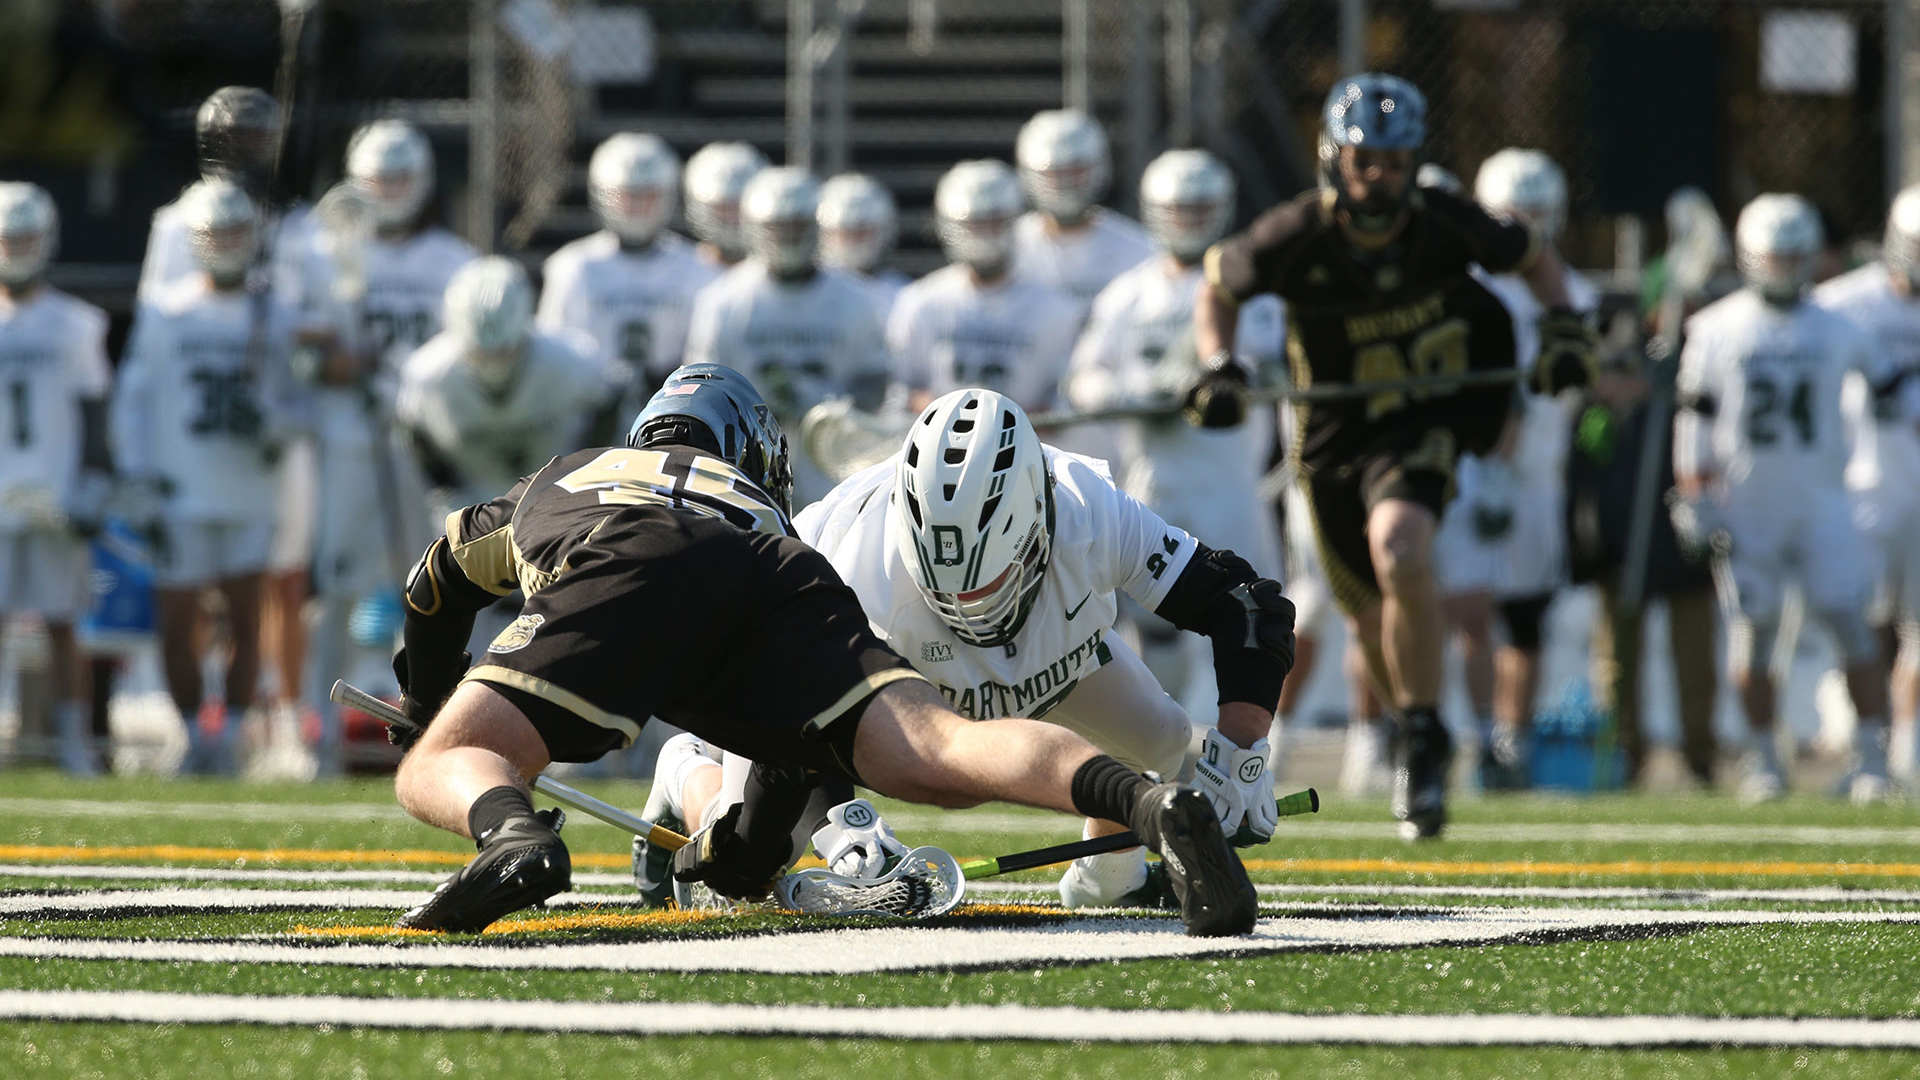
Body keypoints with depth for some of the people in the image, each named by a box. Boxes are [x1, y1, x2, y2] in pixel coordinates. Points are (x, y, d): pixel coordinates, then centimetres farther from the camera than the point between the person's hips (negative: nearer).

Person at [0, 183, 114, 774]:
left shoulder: (73, 324, 6)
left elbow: (92, 416, 7)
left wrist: (90, 489, -1)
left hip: (56, 497, 0)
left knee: (61, 625, 2)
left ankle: (73, 739, 7)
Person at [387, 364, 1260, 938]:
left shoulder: (552, 483, 46)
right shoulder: (754, 504, 46)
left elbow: (434, 590, 62)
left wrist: (431, 713, 80)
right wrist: (749, 850, 59)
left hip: (624, 568, -2)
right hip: (784, 581, 2)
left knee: (435, 774, -5)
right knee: (939, 756, -13)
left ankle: (511, 835, -44)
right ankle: (1148, 804, -41)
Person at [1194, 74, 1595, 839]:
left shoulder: (1446, 225, -14)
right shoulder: (1294, 237, -16)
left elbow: (1536, 260, 5)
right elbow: (1217, 290, 3)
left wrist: (1562, 327, -10)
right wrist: (1218, 363, -14)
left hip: (1420, 422, -2)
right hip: (1334, 433, 2)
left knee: (1400, 553, -31)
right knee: (1375, 621, 9)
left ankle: (1423, 734, -14)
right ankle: (1419, 748, 38)